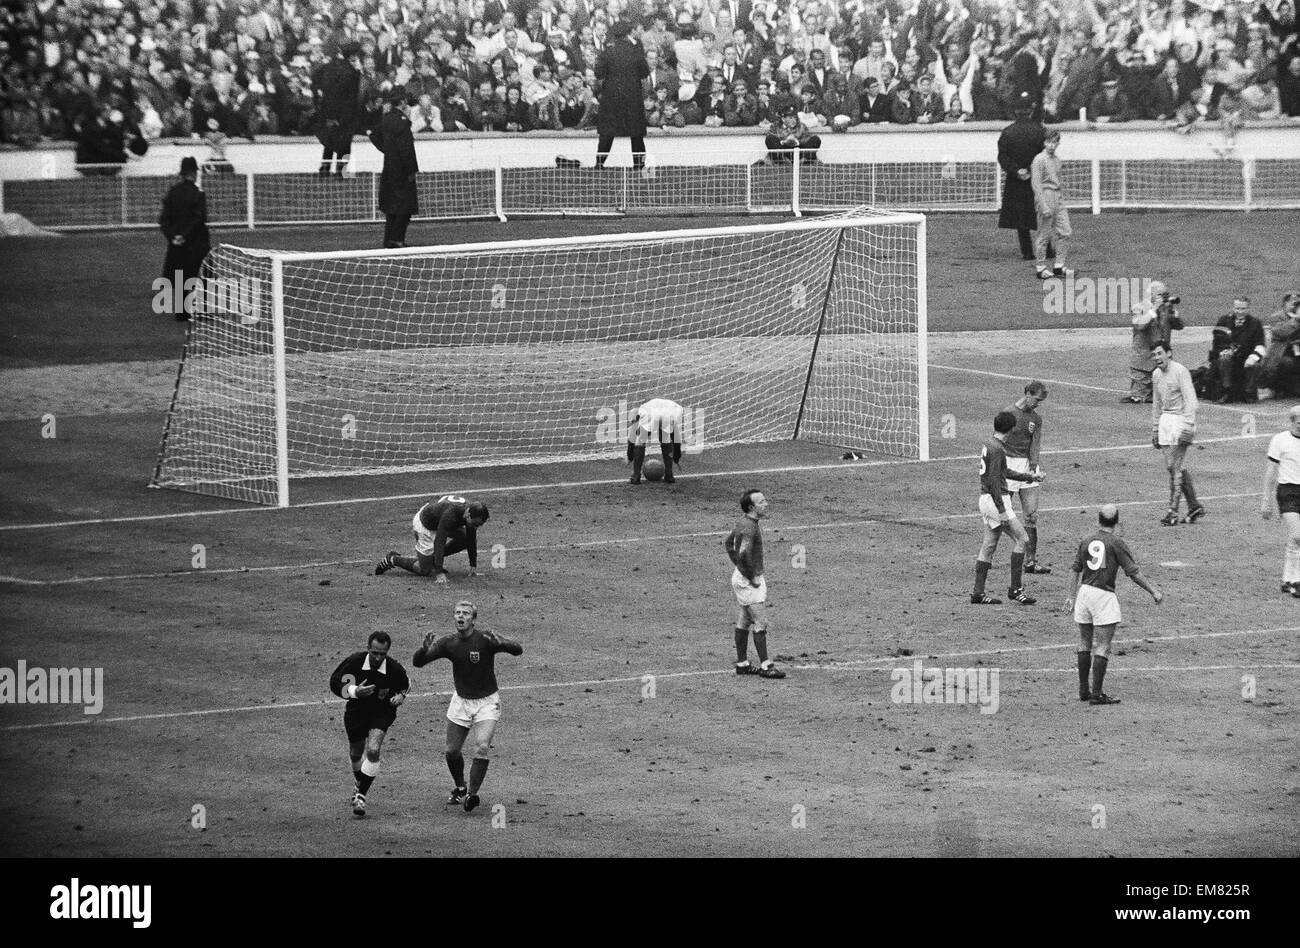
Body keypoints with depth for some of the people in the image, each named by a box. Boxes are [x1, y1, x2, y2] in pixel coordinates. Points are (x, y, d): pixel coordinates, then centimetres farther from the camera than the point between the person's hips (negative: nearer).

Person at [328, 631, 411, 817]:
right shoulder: (354, 661, -23)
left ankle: (361, 795, -13)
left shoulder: (394, 669, -21)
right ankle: (358, 781, 50)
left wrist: (400, 696, -18)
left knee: (373, 751, -23)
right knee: (356, 754, 16)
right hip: (356, 710, 2)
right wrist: (355, 691, -30)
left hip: (382, 713, -2)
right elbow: (335, 682, -13)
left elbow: (405, 685, 3)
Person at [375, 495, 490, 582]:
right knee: (424, 571, -5)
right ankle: (393, 559, 17)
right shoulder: (450, 514, -40)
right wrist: (439, 573, -39)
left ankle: (433, 558, 11)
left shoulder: (471, 510, -18)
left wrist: (473, 566, -5)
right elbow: (439, 543, -38)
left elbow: (472, 541, -4)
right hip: (424, 525, -7)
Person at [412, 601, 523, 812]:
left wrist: (499, 643, -44)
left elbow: (518, 650, -24)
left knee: (481, 748, -19)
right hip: (461, 700, 4)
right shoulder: (448, 643, -7)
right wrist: (425, 648, -27)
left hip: (487, 701, -4)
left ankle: (471, 795, -11)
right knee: (452, 751, 7)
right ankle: (459, 788, 32)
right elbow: (417, 662, -5)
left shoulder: (485, 639, -17)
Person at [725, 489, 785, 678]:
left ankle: (742, 663, 21)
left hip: (740, 576, 10)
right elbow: (744, 553, -34)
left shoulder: (744, 523, 9)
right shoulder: (749, 527, -22)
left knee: (743, 623, 15)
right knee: (759, 625, -5)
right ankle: (765, 666, -3)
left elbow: (728, 544, 23)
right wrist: (753, 577, -22)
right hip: (748, 581, -10)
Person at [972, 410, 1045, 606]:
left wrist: (1030, 477, 32)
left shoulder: (988, 445, 14)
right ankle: (1016, 589, -3)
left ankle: (978, 593, 12)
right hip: (996, 500, -10)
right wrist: (1002, 511, -23)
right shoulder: (997, 449, -17)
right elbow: (993, 481, -22)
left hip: (986, 500, 10)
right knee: (1021, 539, -3)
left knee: (988, 545, 11)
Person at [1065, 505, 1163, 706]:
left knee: (1085, 644, 15)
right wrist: (1153, 591, -2)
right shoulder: (1116, 544, -6)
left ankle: (1084, 690, 21)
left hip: (1085, 592, 5)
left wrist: (1074, 595, 29)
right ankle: (1096, 694, -6)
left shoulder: (1085, 542, 8)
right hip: (1104, 597, -5)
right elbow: (1133, 572, -9)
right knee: (1102, 647, -3)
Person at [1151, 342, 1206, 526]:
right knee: (1172, 467, 7)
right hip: (1165, 420, 8)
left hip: (1180, 419, -8)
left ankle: (1173, 512, -8)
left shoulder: (1180, 371, -11)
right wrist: (1155, 429, 23)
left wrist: (1189, 424, -26)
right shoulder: (1156, 375, 13)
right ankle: (1194, 506, 18)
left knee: (1174, 467, -11)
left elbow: (1190, 399, -17)